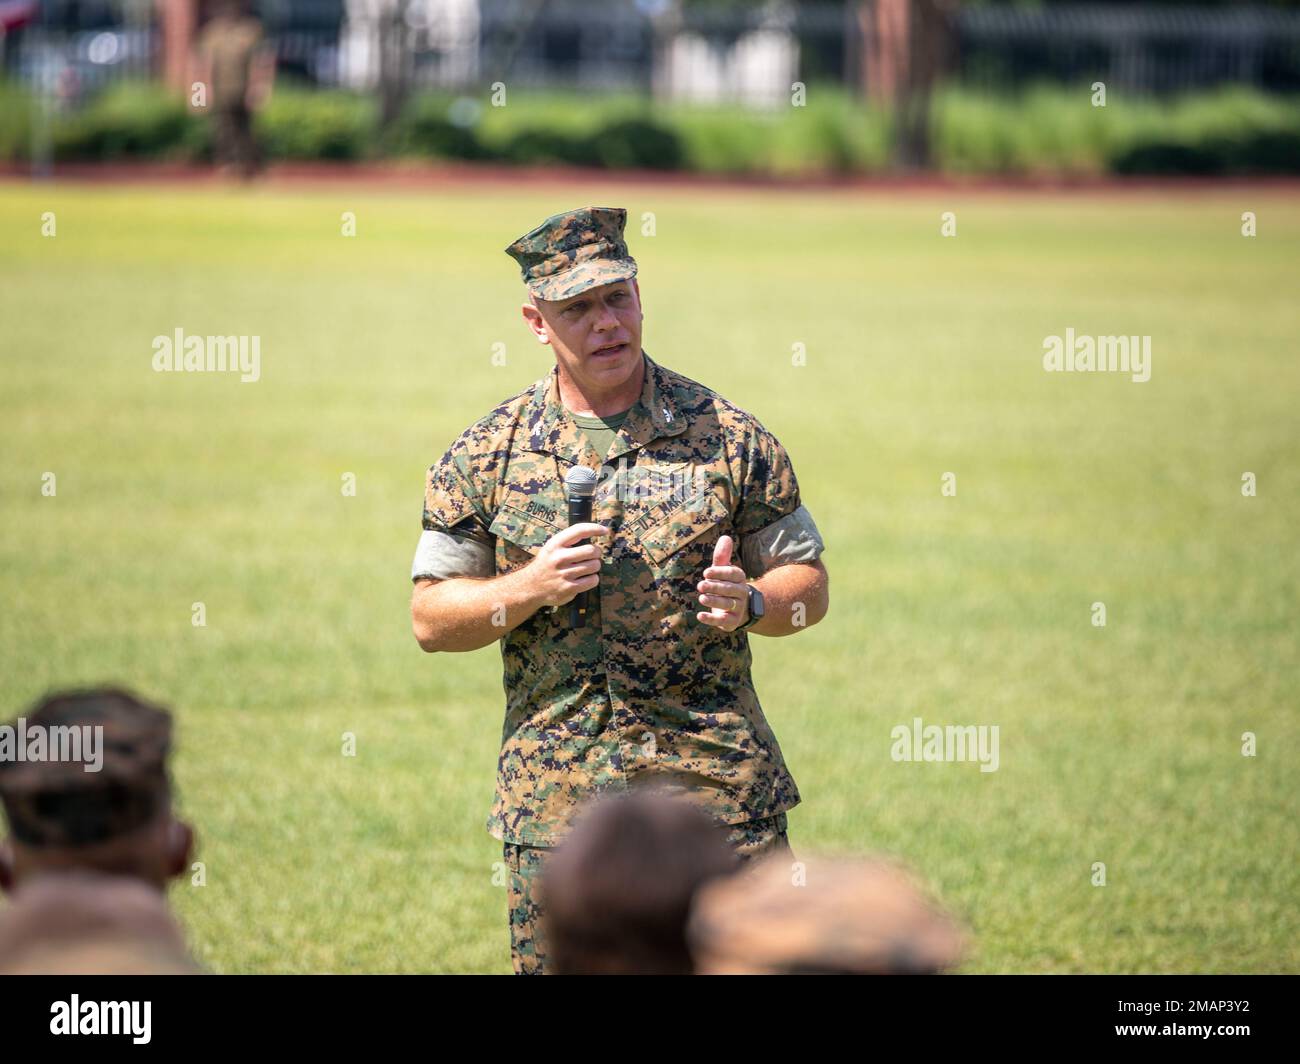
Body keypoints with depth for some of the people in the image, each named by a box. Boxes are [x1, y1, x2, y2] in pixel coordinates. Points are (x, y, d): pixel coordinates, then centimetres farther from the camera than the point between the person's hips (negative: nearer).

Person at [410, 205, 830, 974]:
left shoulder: (730, 438, 4)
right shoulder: (487, 456, 5)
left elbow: (810, 586, 8)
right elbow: (431, 619, 6)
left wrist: (747, 601, -14)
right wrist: (529, 589, -12)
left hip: (722, 795, 0)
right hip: (558, 806, 1)